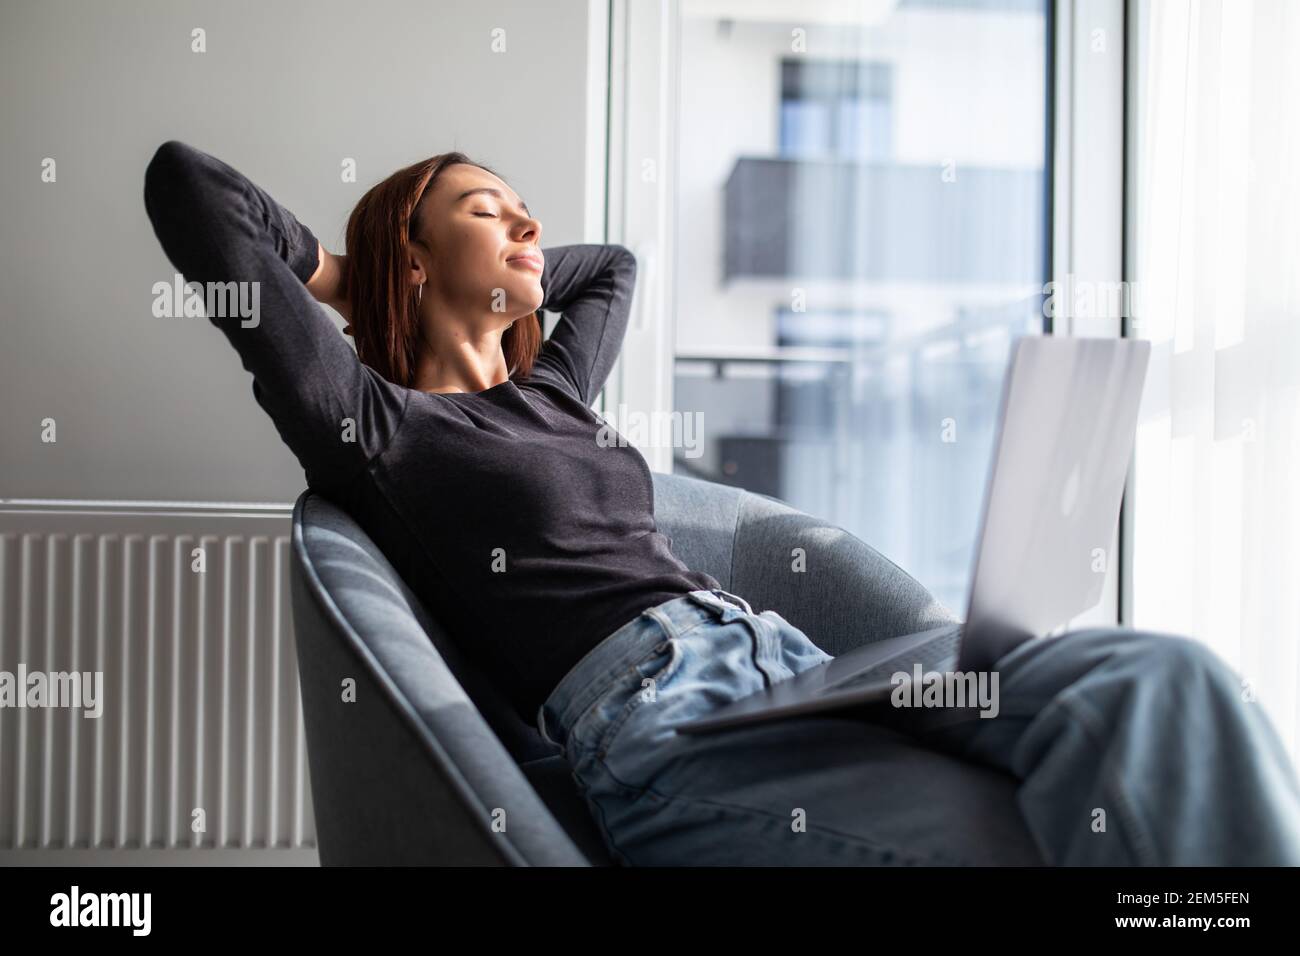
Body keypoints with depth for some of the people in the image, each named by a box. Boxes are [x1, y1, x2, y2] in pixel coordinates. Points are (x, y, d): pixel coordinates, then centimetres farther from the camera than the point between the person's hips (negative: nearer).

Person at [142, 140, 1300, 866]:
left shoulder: (551, 392, 31)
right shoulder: (368, 420, 9)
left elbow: (615, 264, 54)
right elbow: (181, 179, 6)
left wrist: (504, 274, 39)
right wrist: (327, 272, 20)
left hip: (789, 664, 8)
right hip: (649, 718, -8)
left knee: (1151, 676, -19)